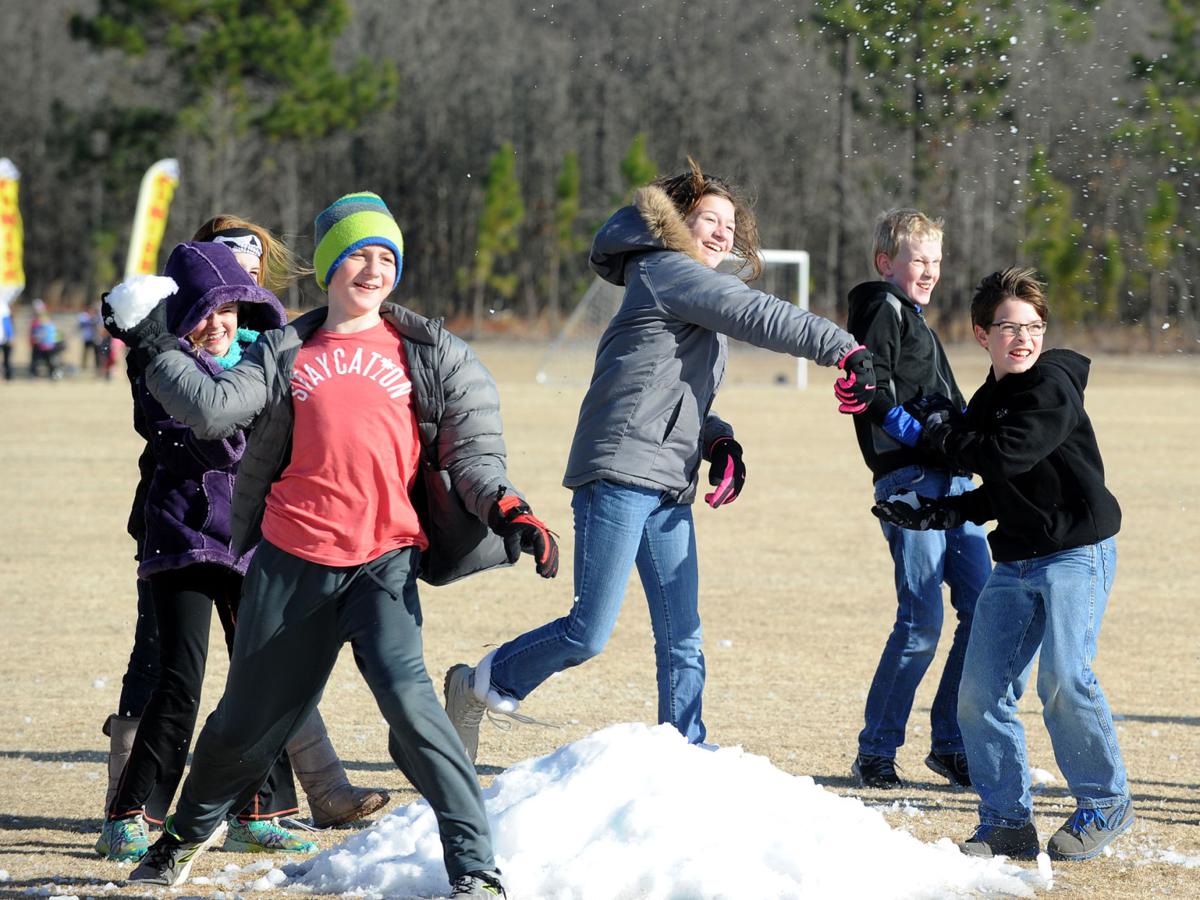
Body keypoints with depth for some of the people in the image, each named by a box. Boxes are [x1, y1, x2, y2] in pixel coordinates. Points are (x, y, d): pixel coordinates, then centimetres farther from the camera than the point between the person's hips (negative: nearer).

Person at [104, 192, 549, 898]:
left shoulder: (427, 351, 7)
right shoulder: (286, 354, 10)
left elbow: (470, 450, 1)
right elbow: (214, 410, -3)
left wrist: (505, 509, -16)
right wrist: (154, 349, -3)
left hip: (384, 561, -2)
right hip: (292, 560, 2)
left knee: (406, 696, -25)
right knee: (250, 720, 14)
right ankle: (191, 830, 44)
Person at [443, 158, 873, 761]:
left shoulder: (698, 294, 23)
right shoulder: (667, 271, -6)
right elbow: (761, 317, -16)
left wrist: (718, 439, 6)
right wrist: (846, 351, -18)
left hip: (669, 488, 10)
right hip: (620, 475, -10)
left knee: (682, 640, 6)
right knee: (589, 634, -9)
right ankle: (481, 686, 9)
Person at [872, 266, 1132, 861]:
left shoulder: (1052, 387, -10)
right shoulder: (988, 402, 15)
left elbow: (1006, 457, -22)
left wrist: (938, 433, -7)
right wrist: (932, 515, 6)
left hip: (1078, 553, -8)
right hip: (1014, 564, 8)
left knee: (1064, 679, -22)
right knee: (980, 695, -1)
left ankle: (1105, 805, -4)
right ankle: (1007, 823, 9)